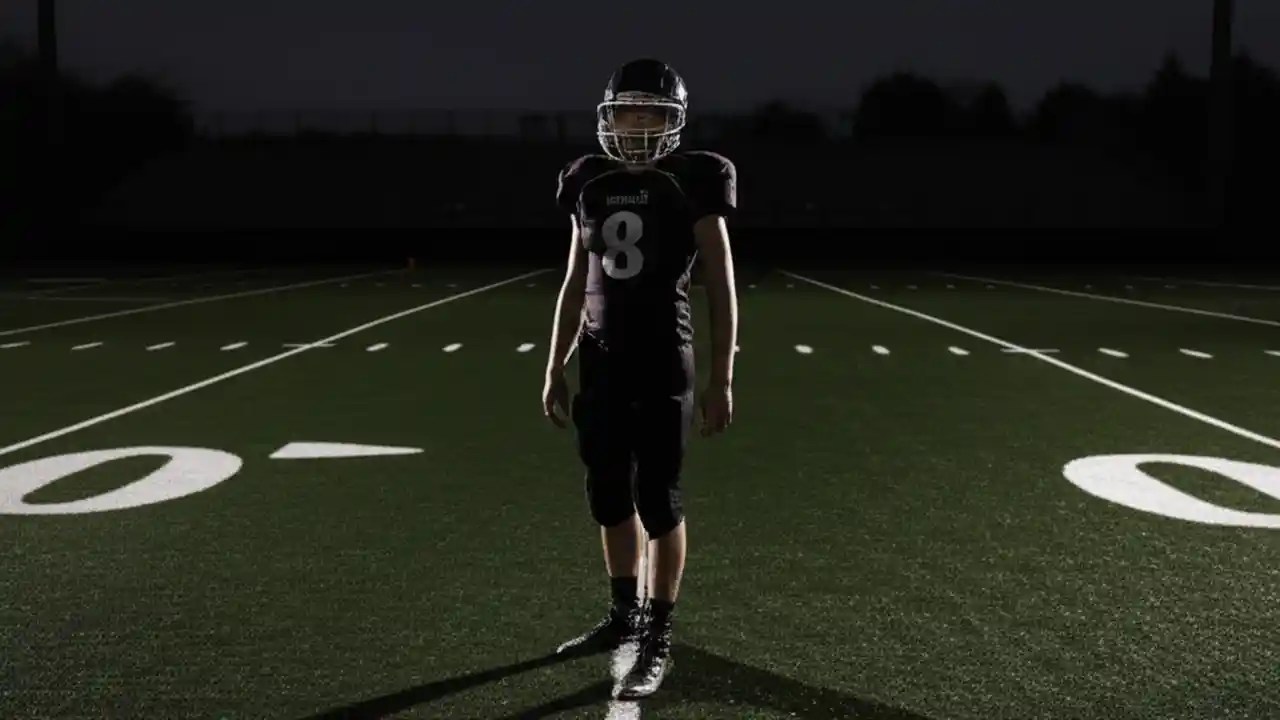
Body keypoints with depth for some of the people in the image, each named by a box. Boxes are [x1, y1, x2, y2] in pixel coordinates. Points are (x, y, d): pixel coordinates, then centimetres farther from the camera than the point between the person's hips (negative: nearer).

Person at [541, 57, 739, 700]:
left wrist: (721, 380, -11)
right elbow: (575, 284, 13)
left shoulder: (692, 183, -7)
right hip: (601, 364, 5)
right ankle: (623, 616, 30)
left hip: (662, 365, -5)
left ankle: (658, 641, 11)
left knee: (659, 502, 0)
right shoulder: (590, 184, 7)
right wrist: (555, 370, 12)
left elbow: (720, 287, -7)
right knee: (609, 498, 13)